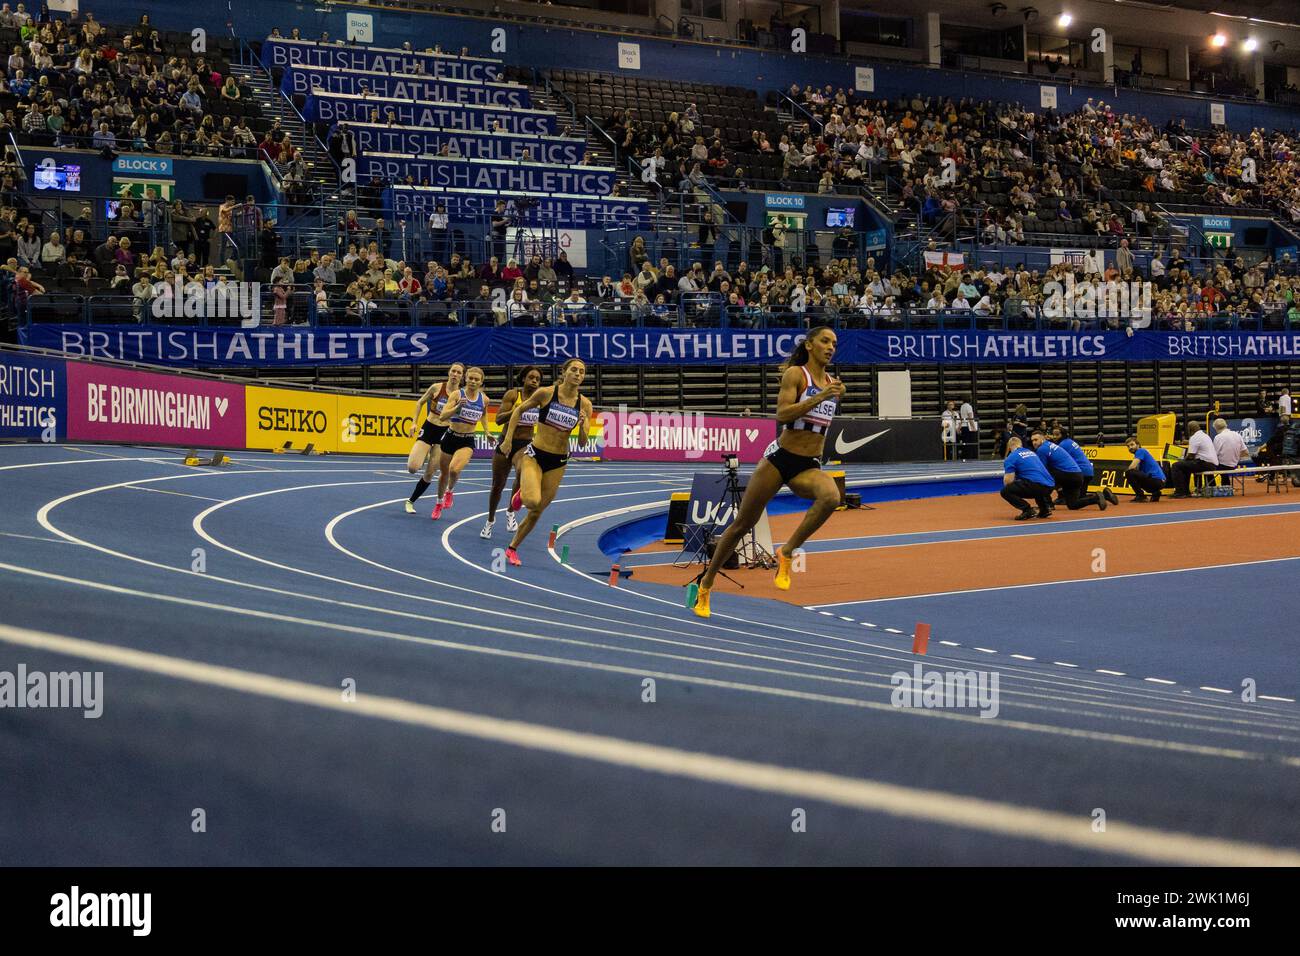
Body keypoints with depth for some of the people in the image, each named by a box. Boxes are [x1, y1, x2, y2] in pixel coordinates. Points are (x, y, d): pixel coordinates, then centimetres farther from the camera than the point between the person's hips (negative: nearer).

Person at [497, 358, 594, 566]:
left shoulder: (585, 404, -4)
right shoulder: (546, 393, -11)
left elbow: (582, 442, -1)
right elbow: (519, 410, 3)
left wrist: (582, 426, -22)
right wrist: (508, 439, -2)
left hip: (558, 462, 3)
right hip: (535, 455, -3)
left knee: (537, 512, 8)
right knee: (532, 501, -27)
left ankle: (512, 549, 28)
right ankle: (522, 495, 10)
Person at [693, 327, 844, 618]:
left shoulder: (833, 383, 10)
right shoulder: (795, 374, -7)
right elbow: (782, 414, -21)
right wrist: (819, 397, -26)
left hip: (809, 466, 4)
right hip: (780, 459, -4)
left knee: (831, 497, -33)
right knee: (742, 525, 6)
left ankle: (786, 553, -19)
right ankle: (706, 584, 23)